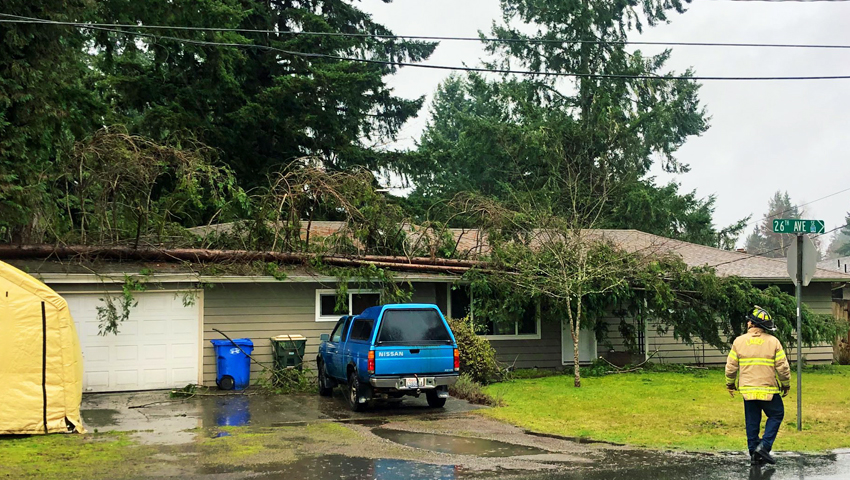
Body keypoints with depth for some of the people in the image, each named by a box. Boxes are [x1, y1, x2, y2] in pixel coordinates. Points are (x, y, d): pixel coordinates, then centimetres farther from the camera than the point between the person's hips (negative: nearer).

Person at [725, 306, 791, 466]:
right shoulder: (773, 342, -6)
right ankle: (764, 446, 0)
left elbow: (731, 367, 1)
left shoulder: (739, 341, -3)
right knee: (776, 415, 14)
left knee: (752, 421, 12)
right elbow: (783, 367, -5)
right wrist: (786, 385, 11)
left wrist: (730, 384, 17)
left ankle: (754, 454, 13)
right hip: (769, 390, -2)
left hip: (748, 390, 2)